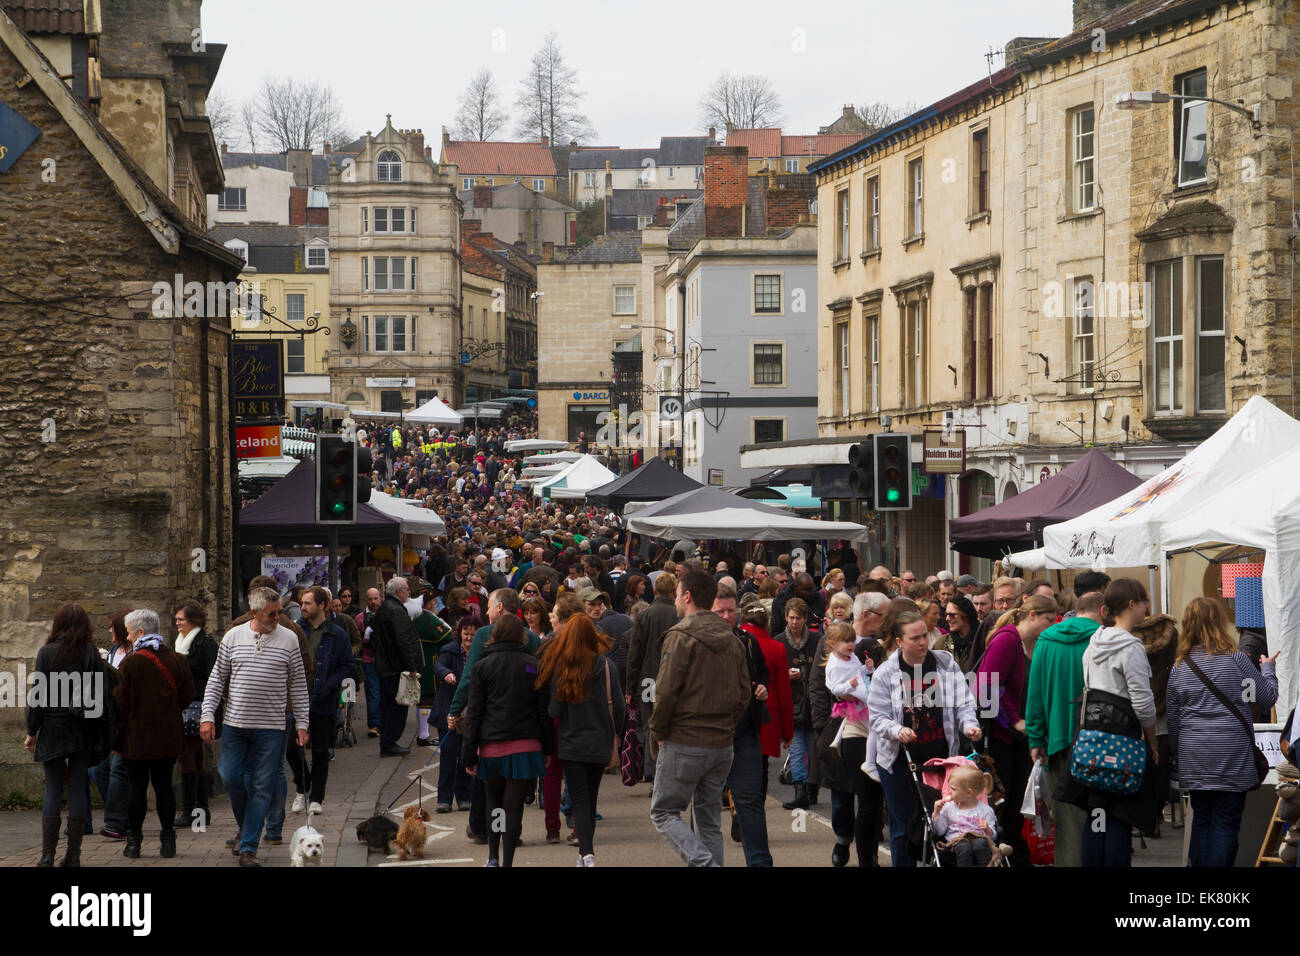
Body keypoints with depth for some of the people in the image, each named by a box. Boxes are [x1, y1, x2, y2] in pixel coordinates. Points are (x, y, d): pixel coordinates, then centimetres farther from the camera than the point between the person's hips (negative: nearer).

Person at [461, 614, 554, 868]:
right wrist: (548, 749, 11)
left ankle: (493, 856, 10)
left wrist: (468, 754, 2)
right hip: (525, 745, 0)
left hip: (492, 745, 0)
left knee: (494, 800, 18)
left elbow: (474, 713, -1)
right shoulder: (533, 666, 3)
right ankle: (507, 861, 1)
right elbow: (544, 711, 5)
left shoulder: (482, 667, 0)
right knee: (514, 804, 4)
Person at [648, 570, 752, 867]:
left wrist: (658, 731, -4)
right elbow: (744, 693, 9)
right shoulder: (732, 640, 10)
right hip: (722, 744, 6)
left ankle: (704, 862, -17)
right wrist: (726, 726, 12)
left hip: (684, 744, -6)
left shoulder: (681, 636, -11)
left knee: (664, 811, 3)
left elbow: (666, 691, -16)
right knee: (709, 820, 14)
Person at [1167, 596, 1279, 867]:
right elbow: (1267, 698, 2)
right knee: (1225, 823, 0)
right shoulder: (1236, 659, -7)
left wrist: (1177, 752, 23)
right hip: (1232, 757, -3)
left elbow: (1172, 717, 10)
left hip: (1194, 757, 4)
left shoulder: (1180, 667, 4)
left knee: (1201, 820, 15)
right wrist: (1267, 669, 20)